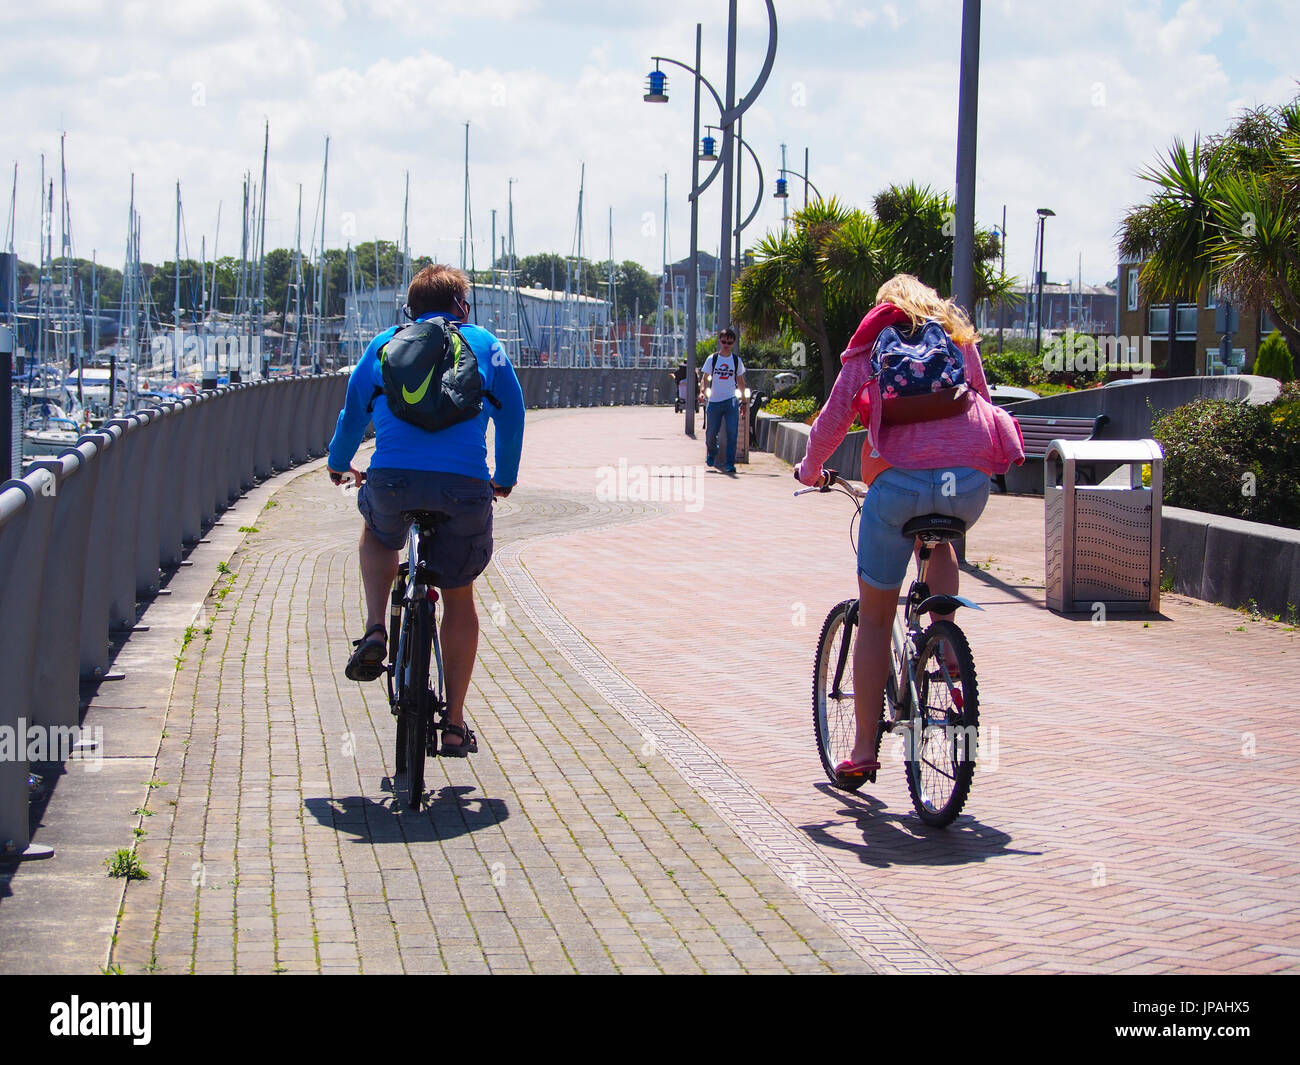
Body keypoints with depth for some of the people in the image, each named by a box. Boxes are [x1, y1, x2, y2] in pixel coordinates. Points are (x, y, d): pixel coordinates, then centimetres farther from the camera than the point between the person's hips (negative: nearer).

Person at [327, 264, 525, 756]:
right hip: (465, 485, -1)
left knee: (377, 530, 37)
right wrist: (505, 478, 33)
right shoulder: (484, 344, 18)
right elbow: (512, 414, 18)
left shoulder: (384, 343, 20)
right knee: (459, 596, 18)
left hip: (393, 478, 1)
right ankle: (454, 725, 17)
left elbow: (353, 411, 26)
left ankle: (375, 632, 15)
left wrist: (339, 464, 44)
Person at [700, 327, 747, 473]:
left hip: (731, 401, 0)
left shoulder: (736, 360, 6)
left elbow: (740, 382, 14)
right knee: (711, 433, 7)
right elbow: (706, 378, 4)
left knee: (732, 432, -13)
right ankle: (711, 453, 39)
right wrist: (704, 392, -13)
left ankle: (730, 464, -11)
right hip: (714, 401, 0)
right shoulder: (712, 359, 2)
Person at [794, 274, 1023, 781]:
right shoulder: (959, 337, 26)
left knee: (875, 616, 10)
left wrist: (810, 469, 29)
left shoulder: (873, 343, 18)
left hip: (901, 478, -2)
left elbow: (835, 418, 12)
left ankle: (864, 748, 10)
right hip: (970, 478, 2)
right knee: (941, 540, 38)